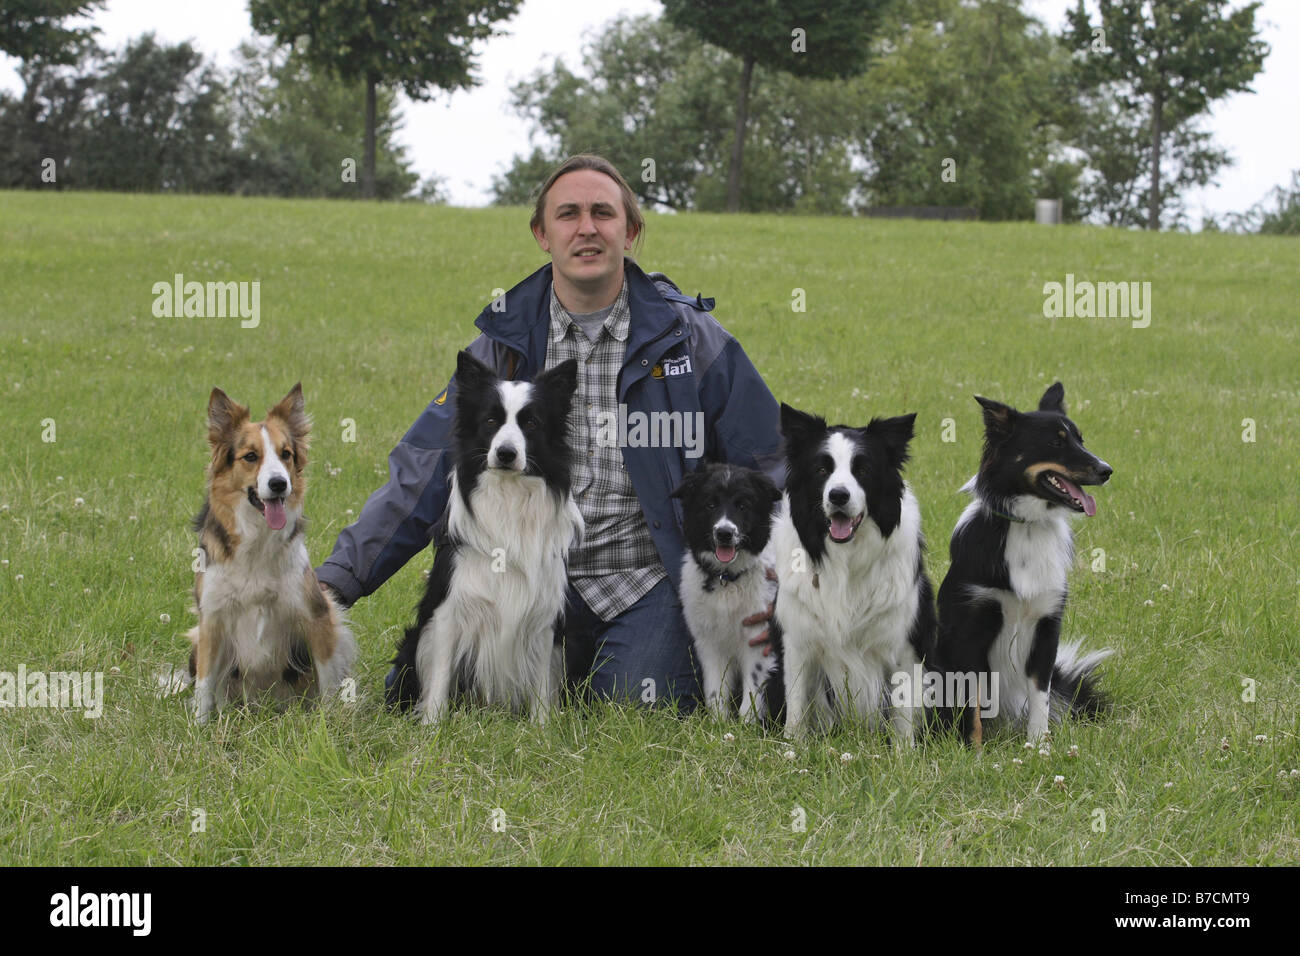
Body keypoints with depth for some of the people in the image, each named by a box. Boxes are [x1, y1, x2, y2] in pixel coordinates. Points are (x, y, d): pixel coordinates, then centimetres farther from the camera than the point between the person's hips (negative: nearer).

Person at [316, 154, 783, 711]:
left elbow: (770, 466, 3)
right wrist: (338, 578, -6)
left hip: (649, 584, -2)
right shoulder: (505, 343, 5)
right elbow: (422, 474, 4)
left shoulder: (688, 336, 1)